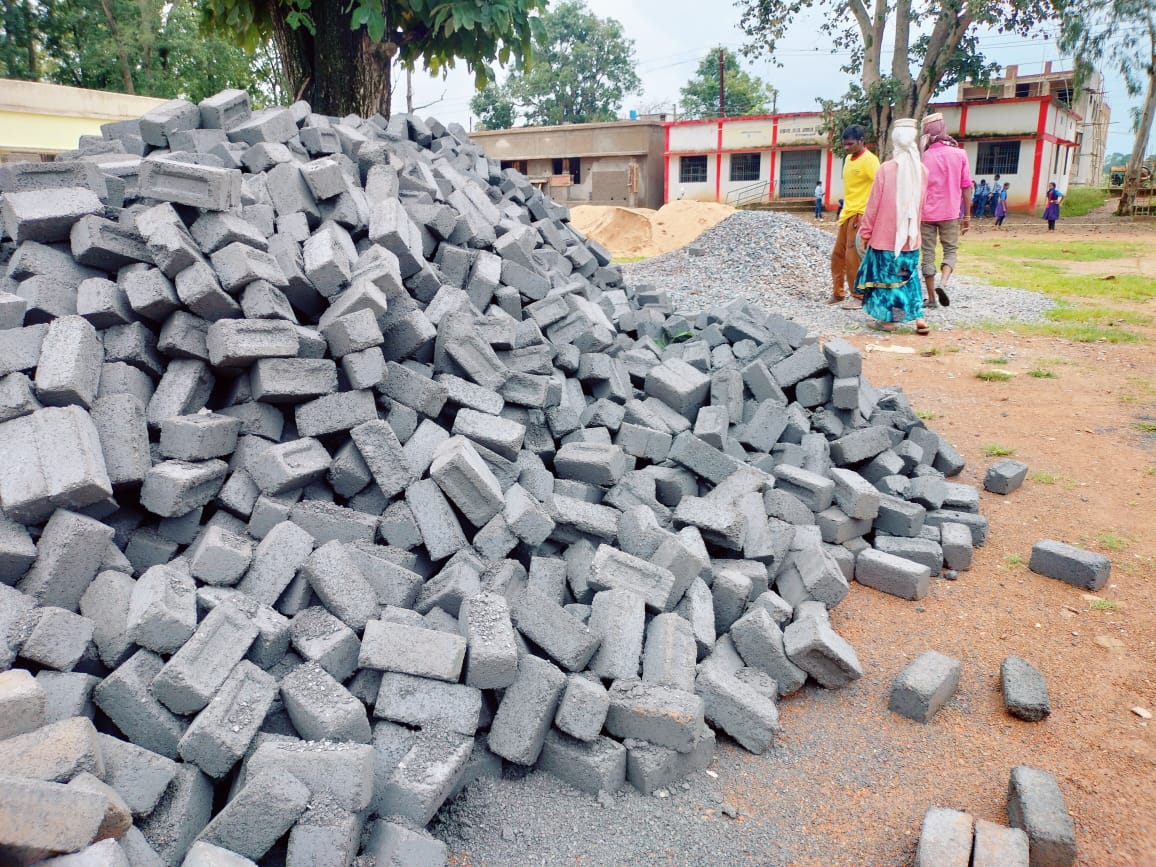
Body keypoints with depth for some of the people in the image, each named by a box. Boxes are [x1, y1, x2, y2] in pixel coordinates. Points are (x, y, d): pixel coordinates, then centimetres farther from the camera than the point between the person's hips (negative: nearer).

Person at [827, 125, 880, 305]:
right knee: (837, 255, 11)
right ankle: (838, 293, 22)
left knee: (852, 258, -6)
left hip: (860, 215, -8)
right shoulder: (848, 159, 12)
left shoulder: (869, 160, -13)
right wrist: (844, 211, 19)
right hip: (846, 214, 9)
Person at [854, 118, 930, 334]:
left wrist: (865, 232, 0)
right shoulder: (921, 170, 0)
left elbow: (874, 204, -8)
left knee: (885, 274, 7)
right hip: (910, 237, 4)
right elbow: (921, 205, 10)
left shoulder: (886, 169, -12)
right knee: (909, 275, 13)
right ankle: (919, 318, 8)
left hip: (885, 234, -4)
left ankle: (887, 319, 11)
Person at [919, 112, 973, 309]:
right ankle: (942, 284, -13)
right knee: (951, 250, 13)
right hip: (950, 213, 0)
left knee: (928, 254, 7)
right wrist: (967, 215, 8)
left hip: (926, 213, 0)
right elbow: (966, 187, 1)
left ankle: (931, 298, 7)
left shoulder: (922, 157, -3)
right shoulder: (959, 154, -2)